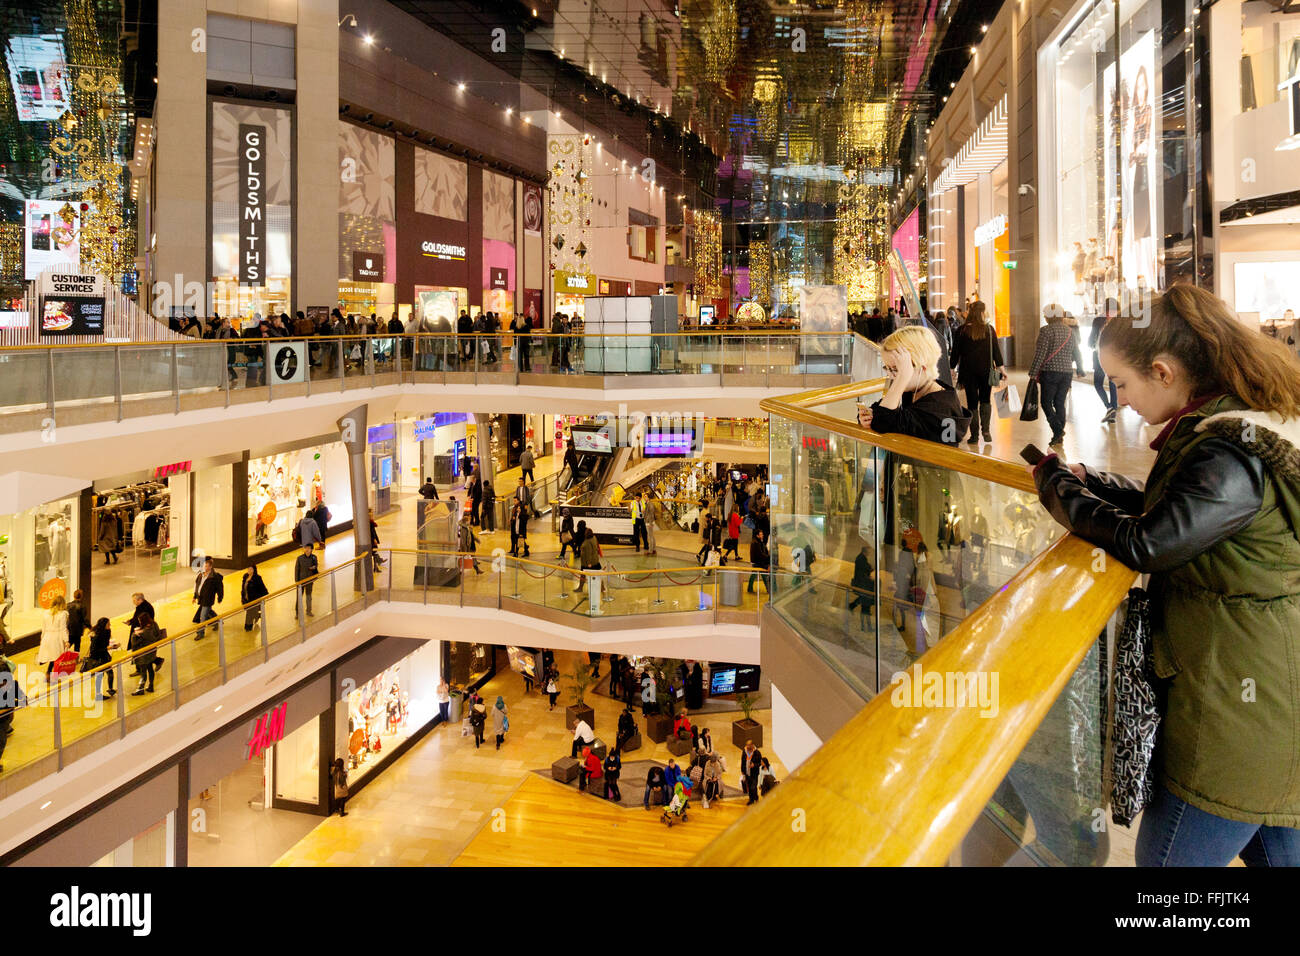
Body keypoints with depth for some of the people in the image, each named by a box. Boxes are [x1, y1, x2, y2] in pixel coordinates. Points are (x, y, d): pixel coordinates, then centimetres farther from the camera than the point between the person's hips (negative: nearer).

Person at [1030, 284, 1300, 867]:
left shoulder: (1232, 455, -24)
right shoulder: (1249, 428, 9)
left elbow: (1146, 544, -24)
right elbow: (1165, 508, 15)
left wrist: (1059, 488, -10)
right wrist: (1086, 481, 6)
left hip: (1237, 706, -10)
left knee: (1167, 858, 4)